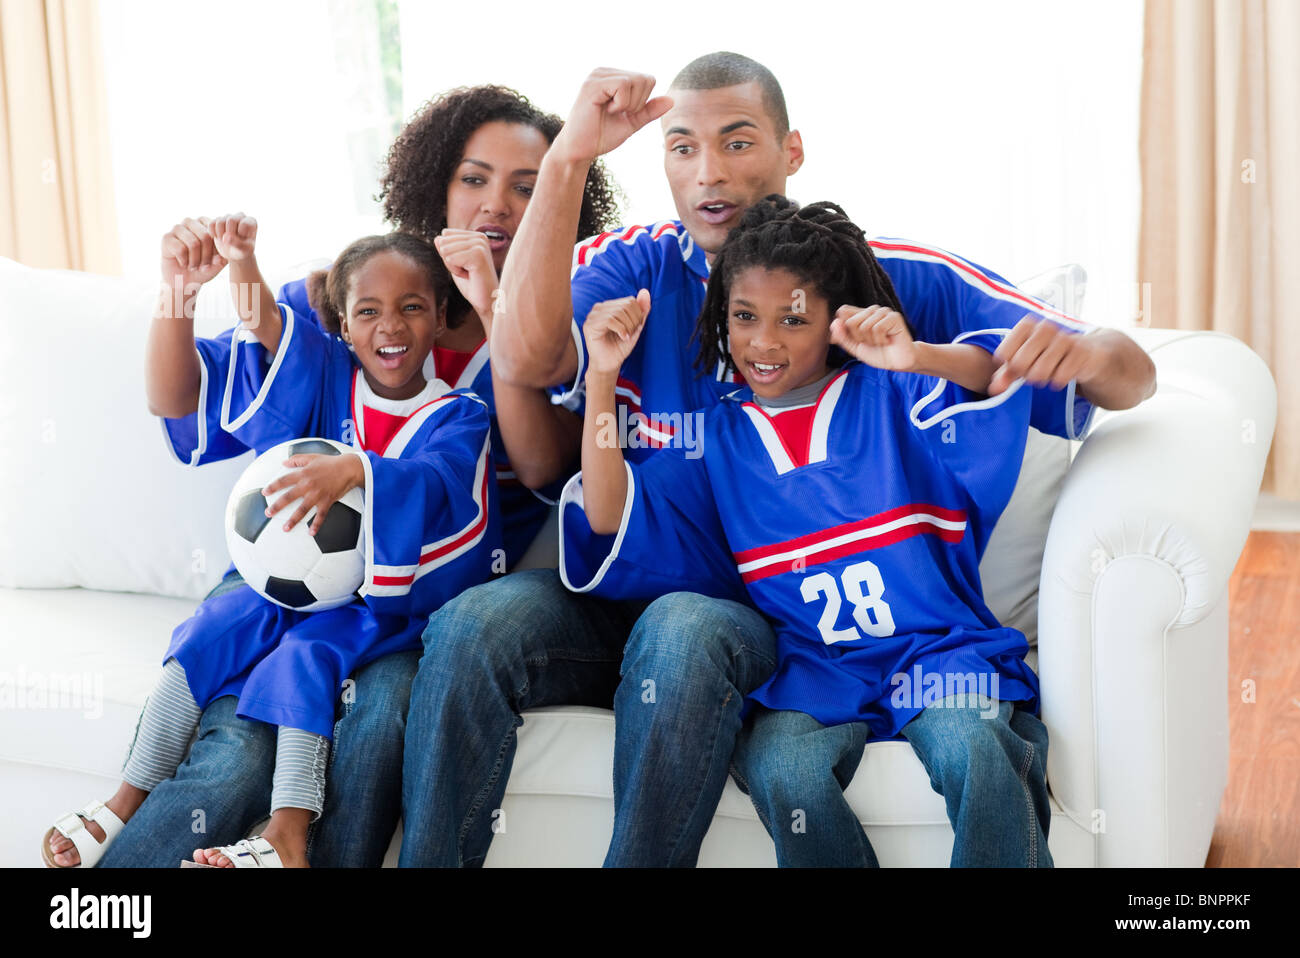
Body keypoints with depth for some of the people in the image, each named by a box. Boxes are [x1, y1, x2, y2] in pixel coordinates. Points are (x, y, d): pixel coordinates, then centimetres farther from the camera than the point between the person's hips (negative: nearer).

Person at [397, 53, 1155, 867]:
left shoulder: (892, 281, 2)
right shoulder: (630, 270, 5)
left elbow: (1132, 377, 1)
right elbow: (522, 359, -17)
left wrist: (1087, 354, -25)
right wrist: (568, 160, -22)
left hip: (777, 616, -2)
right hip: (627, 597, 2)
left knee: (682, 635, -36)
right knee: (472, 624, -27)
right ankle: (425, 859, -11)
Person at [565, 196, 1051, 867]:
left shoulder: (893, 397, 8)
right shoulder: (718, 440, 15)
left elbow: (1001, 380, -8)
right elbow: (612, 525, 5)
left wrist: (918, 357, -28)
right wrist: (603, 377, -1)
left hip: (938, 646, -1)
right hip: (815, 669, 2)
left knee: (973, 754, -34)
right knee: (781, 773, -31)